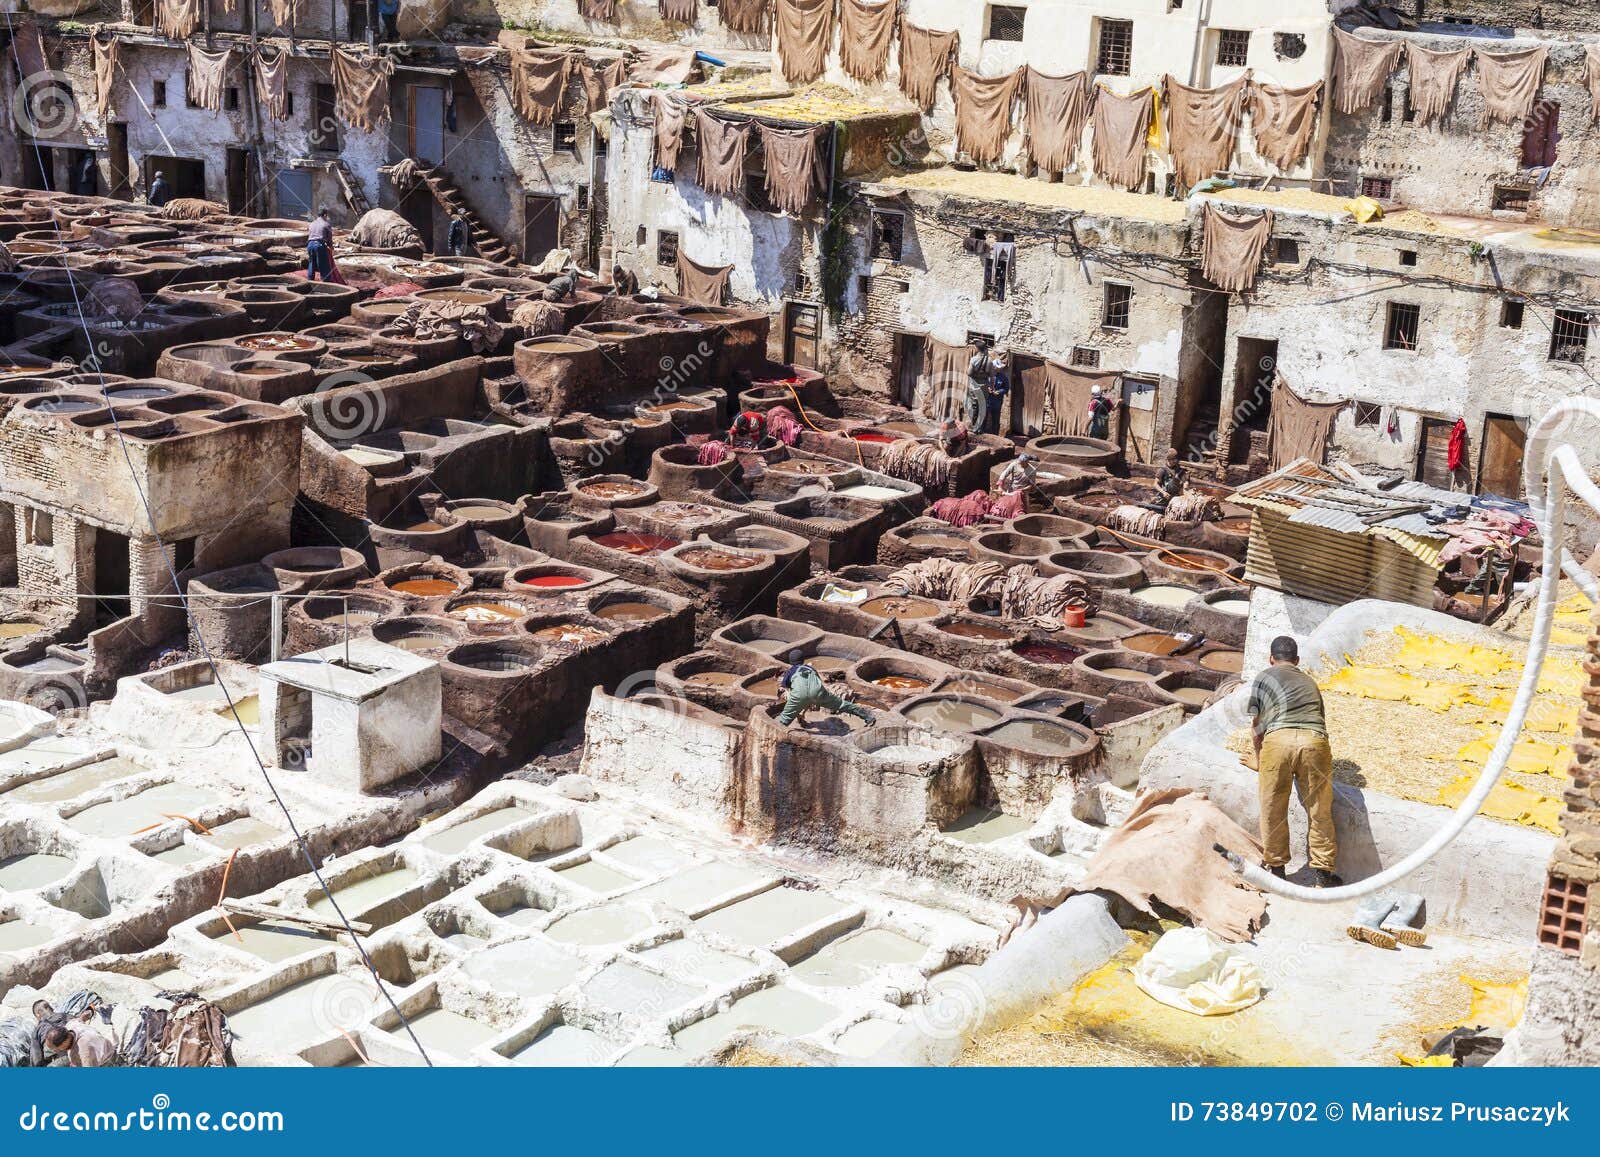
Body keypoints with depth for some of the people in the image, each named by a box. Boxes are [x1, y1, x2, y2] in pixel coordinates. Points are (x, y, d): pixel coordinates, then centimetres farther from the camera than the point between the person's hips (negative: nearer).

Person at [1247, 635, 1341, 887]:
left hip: (1278, 738, -2)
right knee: (1319, 811, 12)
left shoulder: (1264, 678, 21)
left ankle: (1276, 868, 21)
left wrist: (1259, 759, 35)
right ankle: (1323, 873, 17)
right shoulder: (1309, 681, 31)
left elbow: (1255, 726, 20)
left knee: (1273, 810, 12)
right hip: (1315, 741, 2)